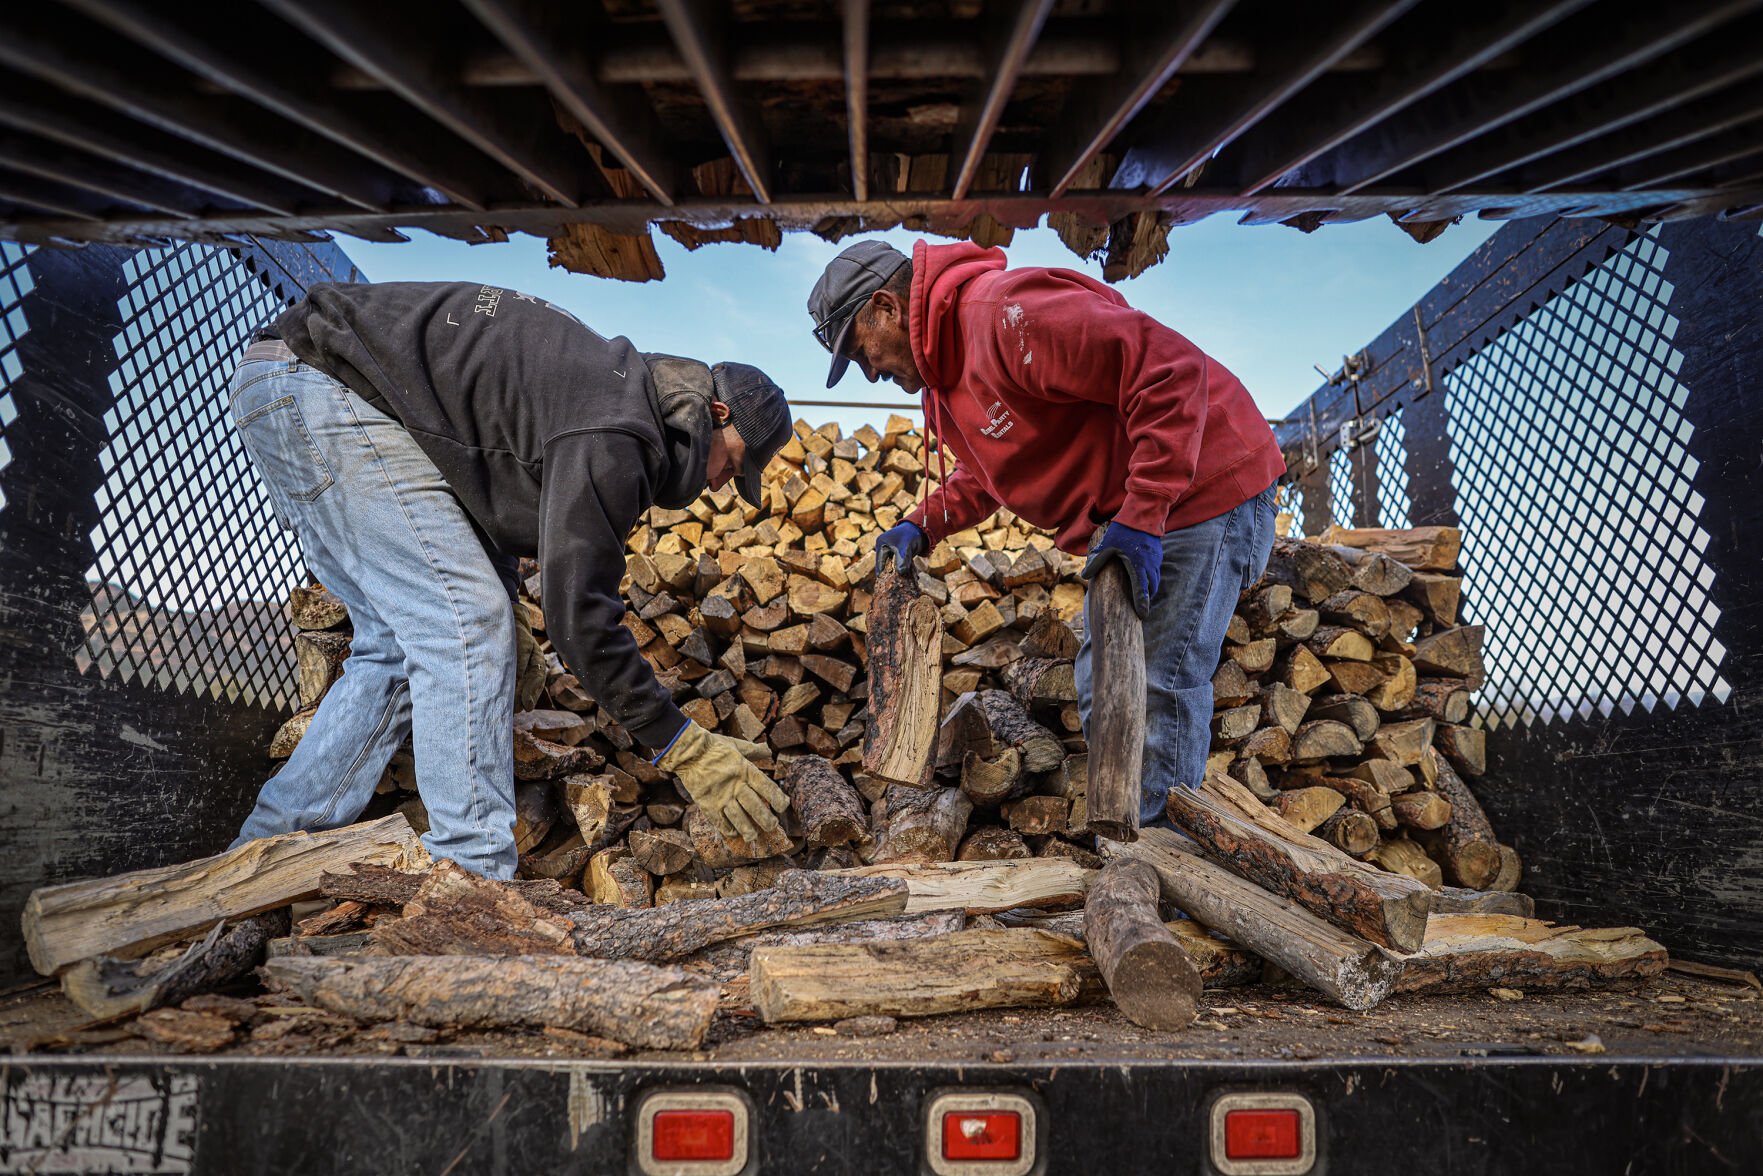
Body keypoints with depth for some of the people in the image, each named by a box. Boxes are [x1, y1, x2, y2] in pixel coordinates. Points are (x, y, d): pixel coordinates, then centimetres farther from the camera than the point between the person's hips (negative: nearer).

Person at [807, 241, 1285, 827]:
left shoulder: (1006, 312, -24)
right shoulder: (947, 371, 9)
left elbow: (1170, 370, -30)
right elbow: (991, 471, 24)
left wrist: (1139, 519, -33)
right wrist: (922, 525, 9)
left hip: (1205, 489, -10)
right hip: (1132, 514, 11)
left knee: (1162, 681, -10)